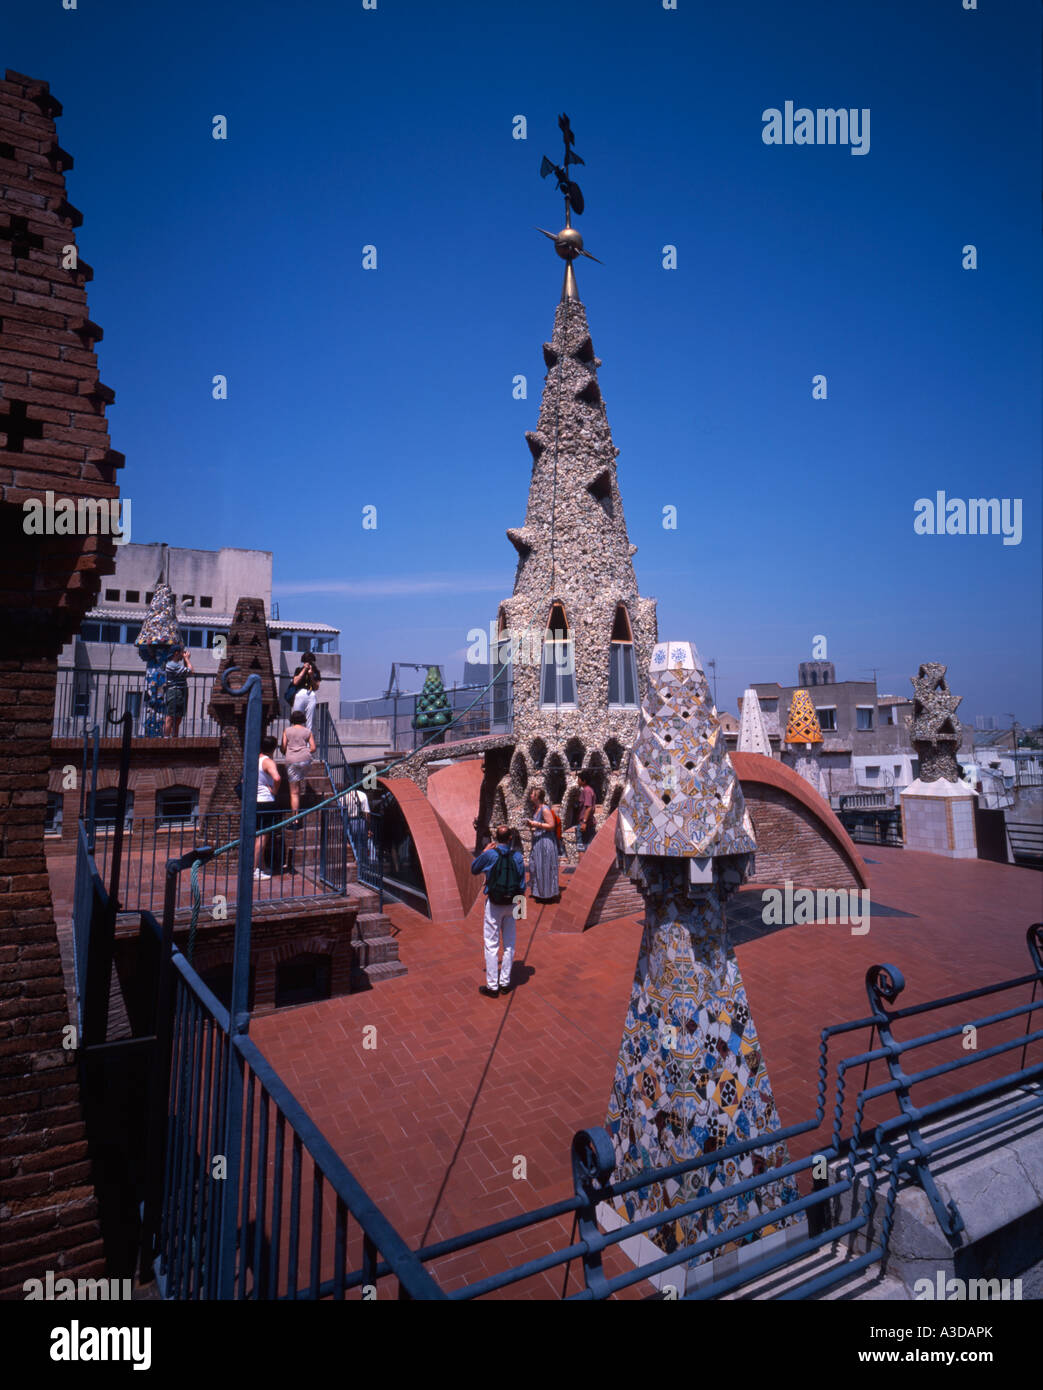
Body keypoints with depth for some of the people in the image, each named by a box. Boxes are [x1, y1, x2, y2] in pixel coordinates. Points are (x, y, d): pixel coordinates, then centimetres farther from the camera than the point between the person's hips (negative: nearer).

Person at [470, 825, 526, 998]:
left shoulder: (489, 855, -13)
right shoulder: (517, 856, -4)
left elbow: (474, 869, 5)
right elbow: (522, 884, 1)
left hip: (494, 904, -3)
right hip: (511, 904, 3)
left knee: (491, 946, 5)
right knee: (509, 944, 14)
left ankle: (492, 986, 9)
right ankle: (505, 983, 21)